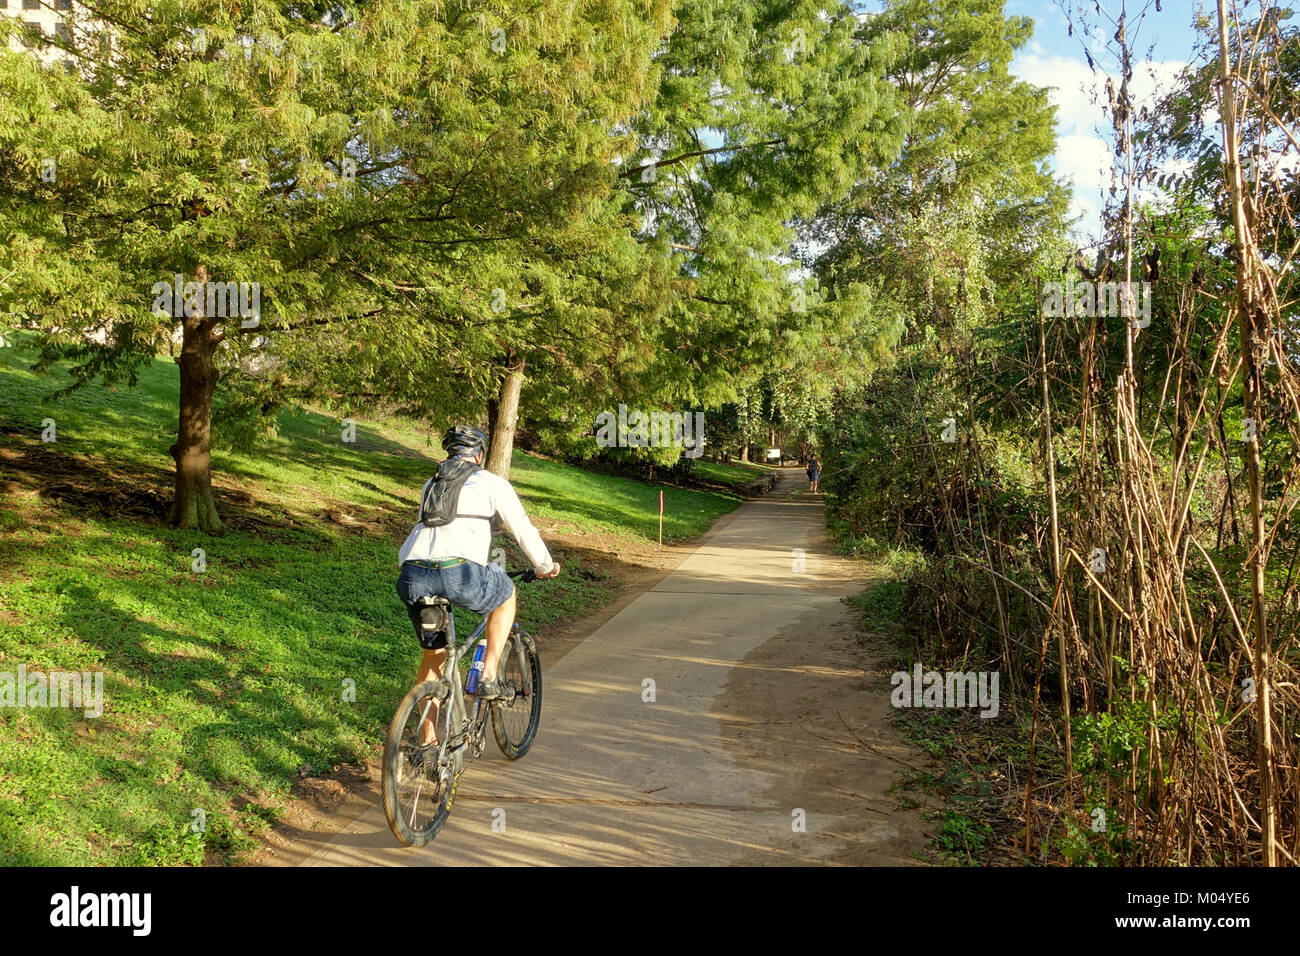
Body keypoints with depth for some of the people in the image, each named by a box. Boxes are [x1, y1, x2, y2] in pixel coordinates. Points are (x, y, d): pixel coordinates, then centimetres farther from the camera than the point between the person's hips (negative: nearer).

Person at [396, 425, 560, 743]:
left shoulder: (431, 484, 31)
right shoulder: (491, 482, 17)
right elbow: (524, 530, 21)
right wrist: (545, 567, 38)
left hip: (412, 578, 5)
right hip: (460, 573, -5)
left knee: (433, 653, 25)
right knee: (507, 594, 28)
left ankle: (429, 739, 27)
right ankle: (489, 678, 18)